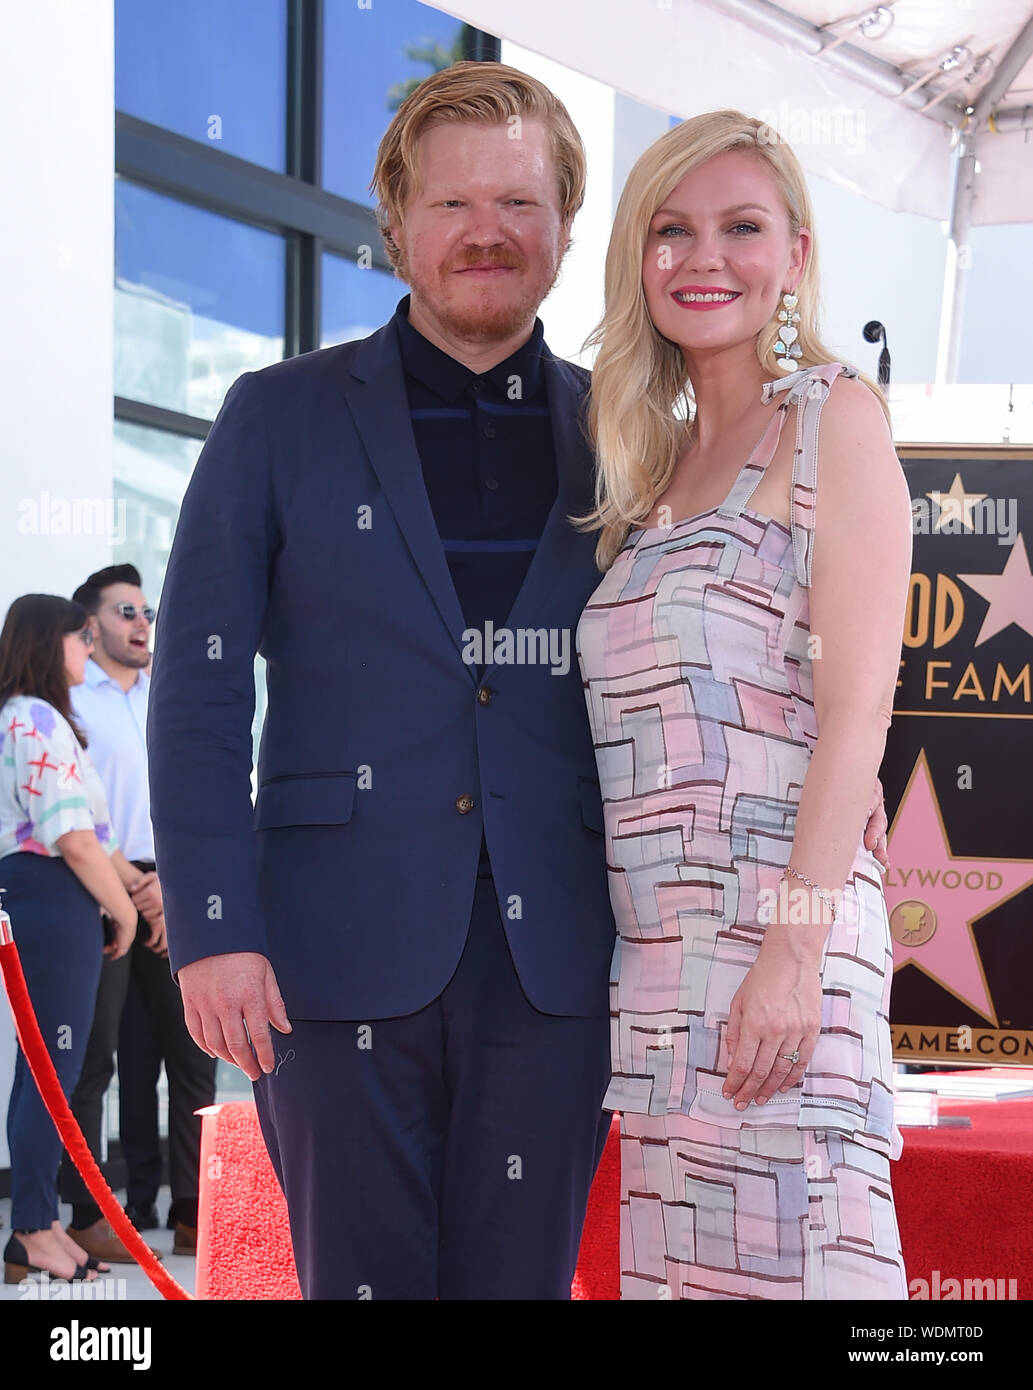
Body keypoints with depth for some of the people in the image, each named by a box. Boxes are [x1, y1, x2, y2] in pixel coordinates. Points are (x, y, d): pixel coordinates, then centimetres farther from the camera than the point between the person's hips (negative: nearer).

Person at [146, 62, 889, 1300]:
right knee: (362, 1278, 1)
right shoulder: (282, 418, 5)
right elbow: (197, 687, 1)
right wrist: (210, 929, -8)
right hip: (342, 956, -2)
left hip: (552, 962, 2)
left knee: (523, 1280, 4)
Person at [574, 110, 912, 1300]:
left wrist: (795, 952, -19)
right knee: (683, 1258, 5)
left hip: (775, 922, -7)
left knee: (785, 1251, -11)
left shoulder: (833, 417, 0)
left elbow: (855, 711, -10)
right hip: (658, 939, 7)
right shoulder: (655, 464, 20)